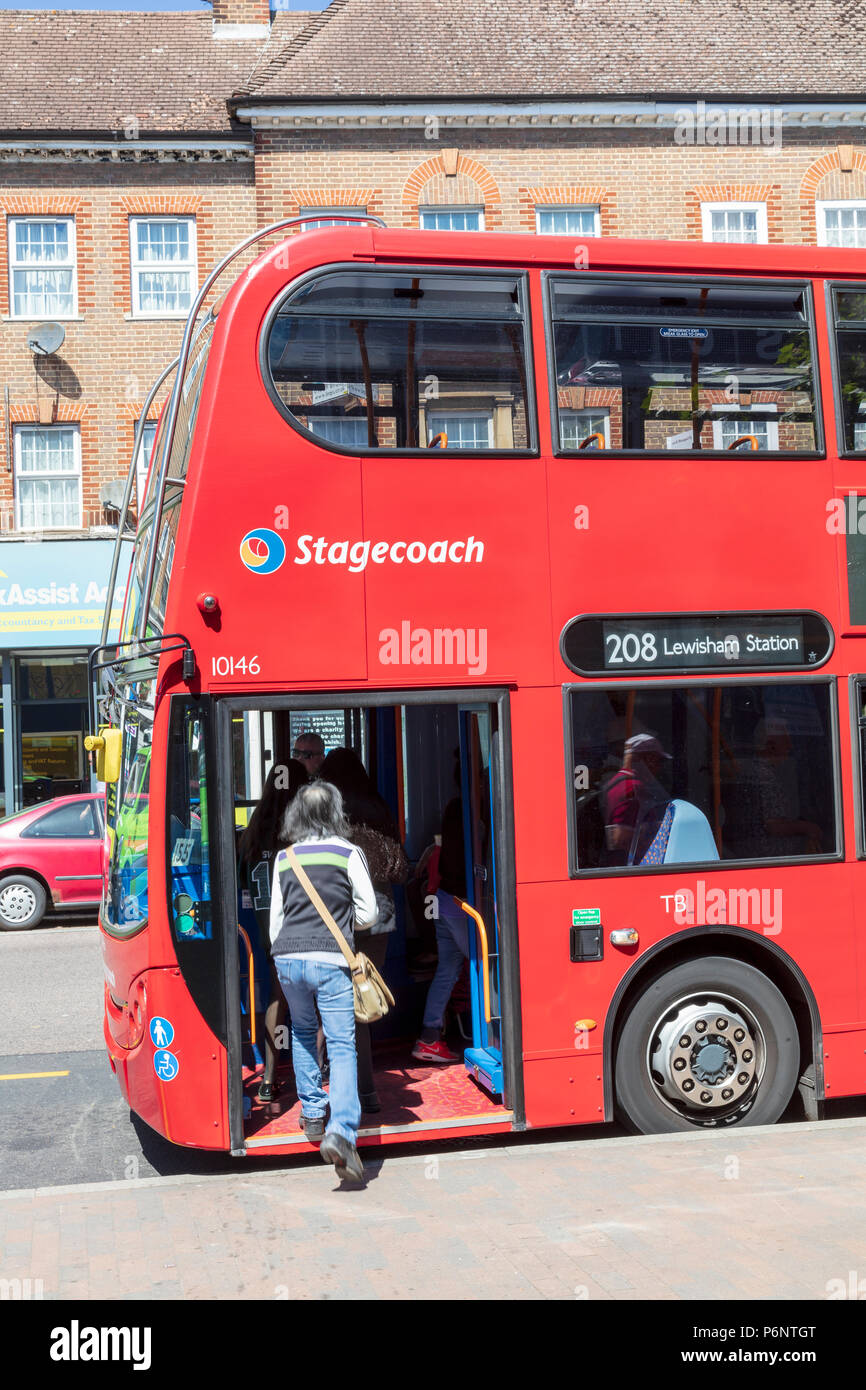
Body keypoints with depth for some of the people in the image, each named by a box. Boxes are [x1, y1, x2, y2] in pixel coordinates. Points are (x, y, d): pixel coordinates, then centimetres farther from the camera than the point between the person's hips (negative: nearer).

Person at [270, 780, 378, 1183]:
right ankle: (341, 1131, -19)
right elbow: (368, 913, 7)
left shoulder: (284, 858, 13)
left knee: (303, 1032, 25)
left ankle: (311, 1114, 26)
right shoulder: (348, 852, 4)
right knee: (342, 1045, -3)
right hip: (330, 959, -3)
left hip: (288, 957, 4)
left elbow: (276, 918, 16)